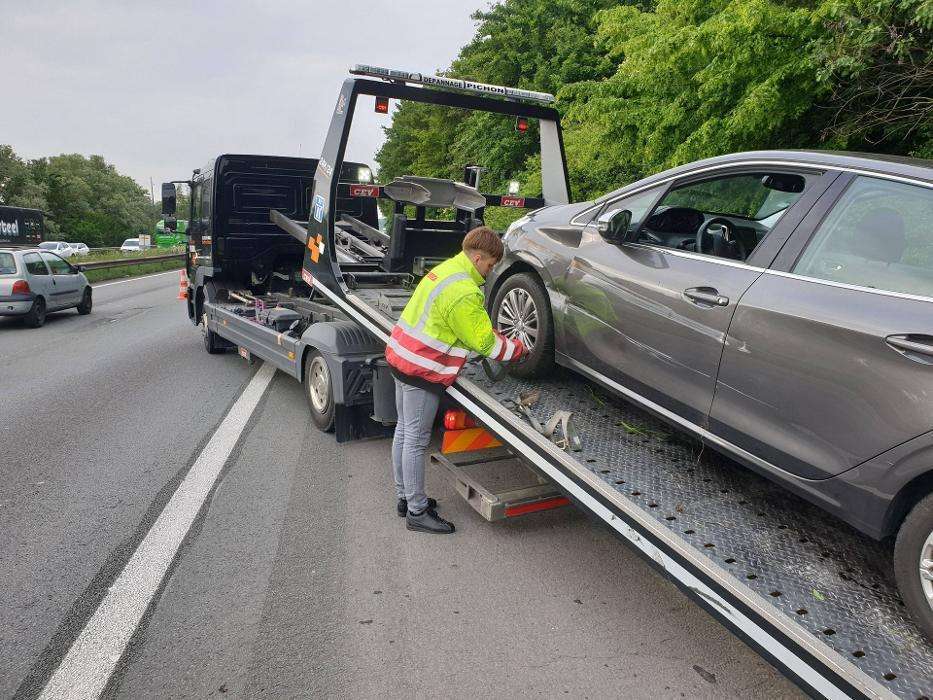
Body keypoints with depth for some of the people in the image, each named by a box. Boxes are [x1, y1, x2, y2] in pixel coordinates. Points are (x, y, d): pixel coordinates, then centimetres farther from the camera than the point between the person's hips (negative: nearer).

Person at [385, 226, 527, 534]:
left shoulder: (447, 268, 9)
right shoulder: (464, 293, -23)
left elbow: (477, 324, 18)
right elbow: (484, 342, -15)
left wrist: (499, 337, 9)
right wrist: (517, 349, 0)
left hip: (402, 358, 11)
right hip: (422, 370, -10)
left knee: (404, 431, 18)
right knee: (416, 441, -1)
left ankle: (405, 497, 33)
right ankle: (417, 512, 12)